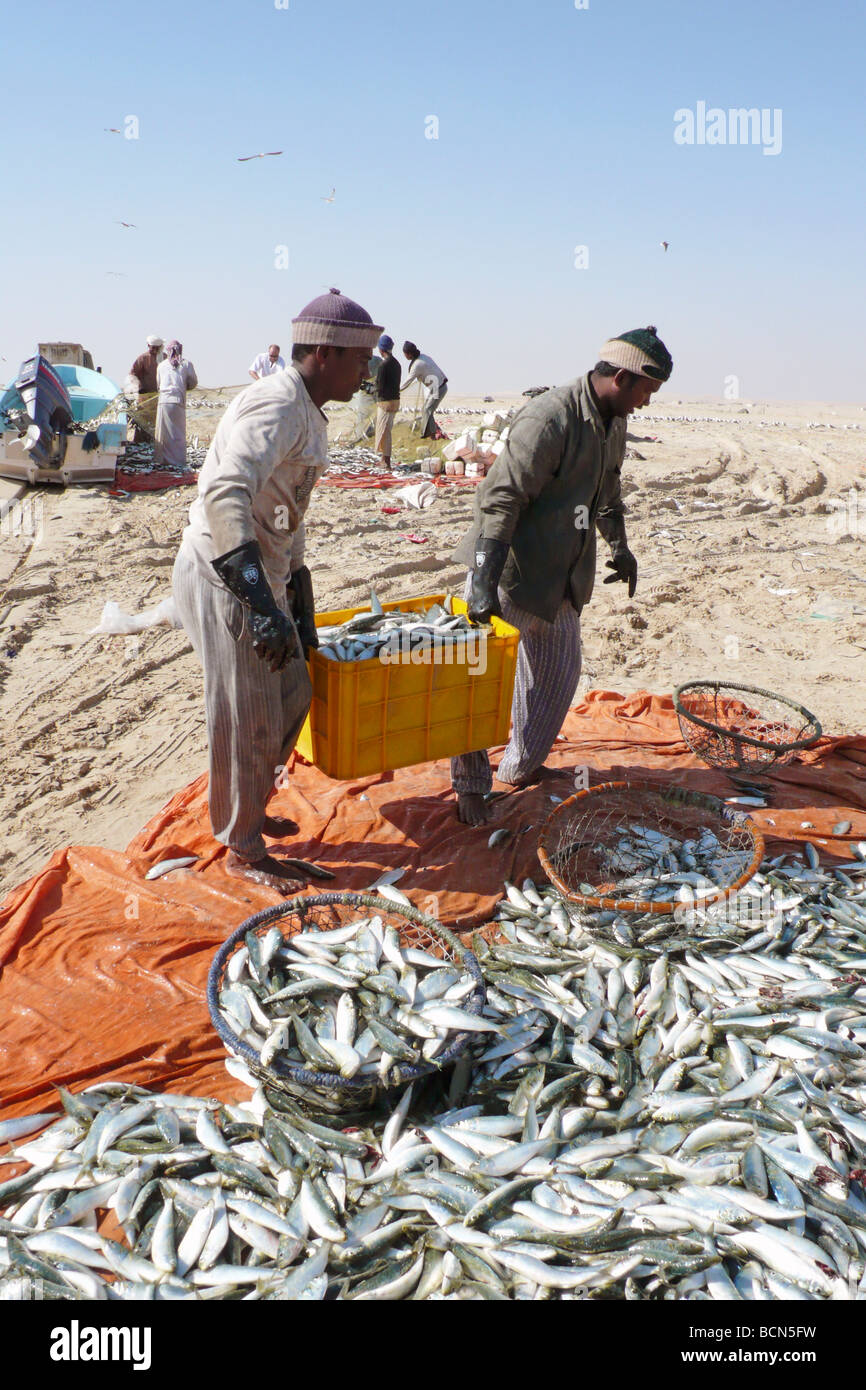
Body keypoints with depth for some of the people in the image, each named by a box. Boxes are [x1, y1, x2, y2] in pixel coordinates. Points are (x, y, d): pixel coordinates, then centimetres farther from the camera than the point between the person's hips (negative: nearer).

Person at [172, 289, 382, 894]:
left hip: (259, 573, 10)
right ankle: (244, 850, 18)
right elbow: (226, 495, -35)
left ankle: (249, 812, 36)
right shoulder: (277, 406, -20)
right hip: (225, 576, -10)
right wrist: (261, 607, -40)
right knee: (249, 719, 0)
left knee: (292, 695, 18)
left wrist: (295, 594, 25)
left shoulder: (305, 412, 14)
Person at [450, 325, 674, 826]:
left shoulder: (614, 422, 7)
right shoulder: (549, 419, -23)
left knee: (558, 672, 16)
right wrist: (484, 581, -33)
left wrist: (620, 547, 29)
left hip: (563, 577, 9)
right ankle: (471, 785, 13)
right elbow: (500, 498, -27)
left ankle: (521, 767, 33)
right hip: (511, 572, -9)